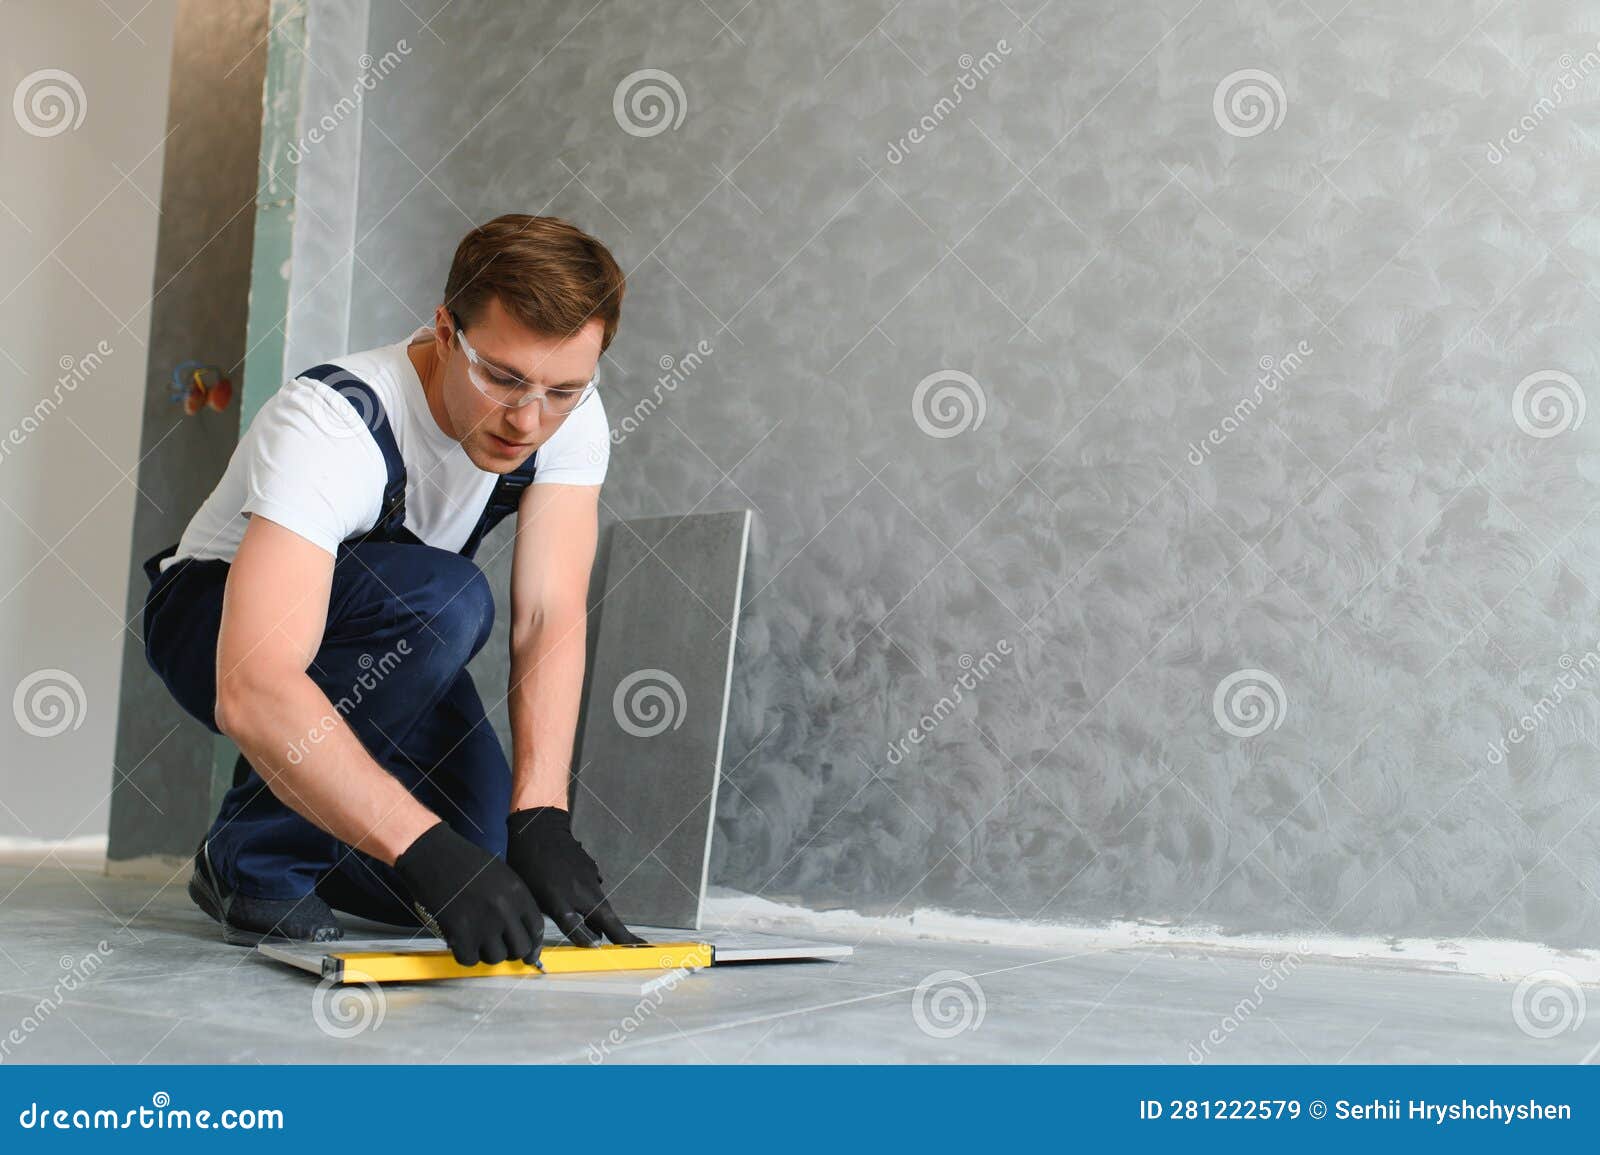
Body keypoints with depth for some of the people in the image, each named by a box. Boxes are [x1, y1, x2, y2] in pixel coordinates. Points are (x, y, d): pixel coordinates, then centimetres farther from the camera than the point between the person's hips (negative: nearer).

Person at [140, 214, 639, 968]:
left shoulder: (569, 417, -19)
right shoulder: (330, 426, -37)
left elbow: (551, 621, -25)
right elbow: (251, 692, -47)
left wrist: (540, 822, -38)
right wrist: (427, 850, -55)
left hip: (386, 645, 5)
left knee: (480, 868, -16)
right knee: (445, 599, -36)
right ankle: (252, 862, -17)